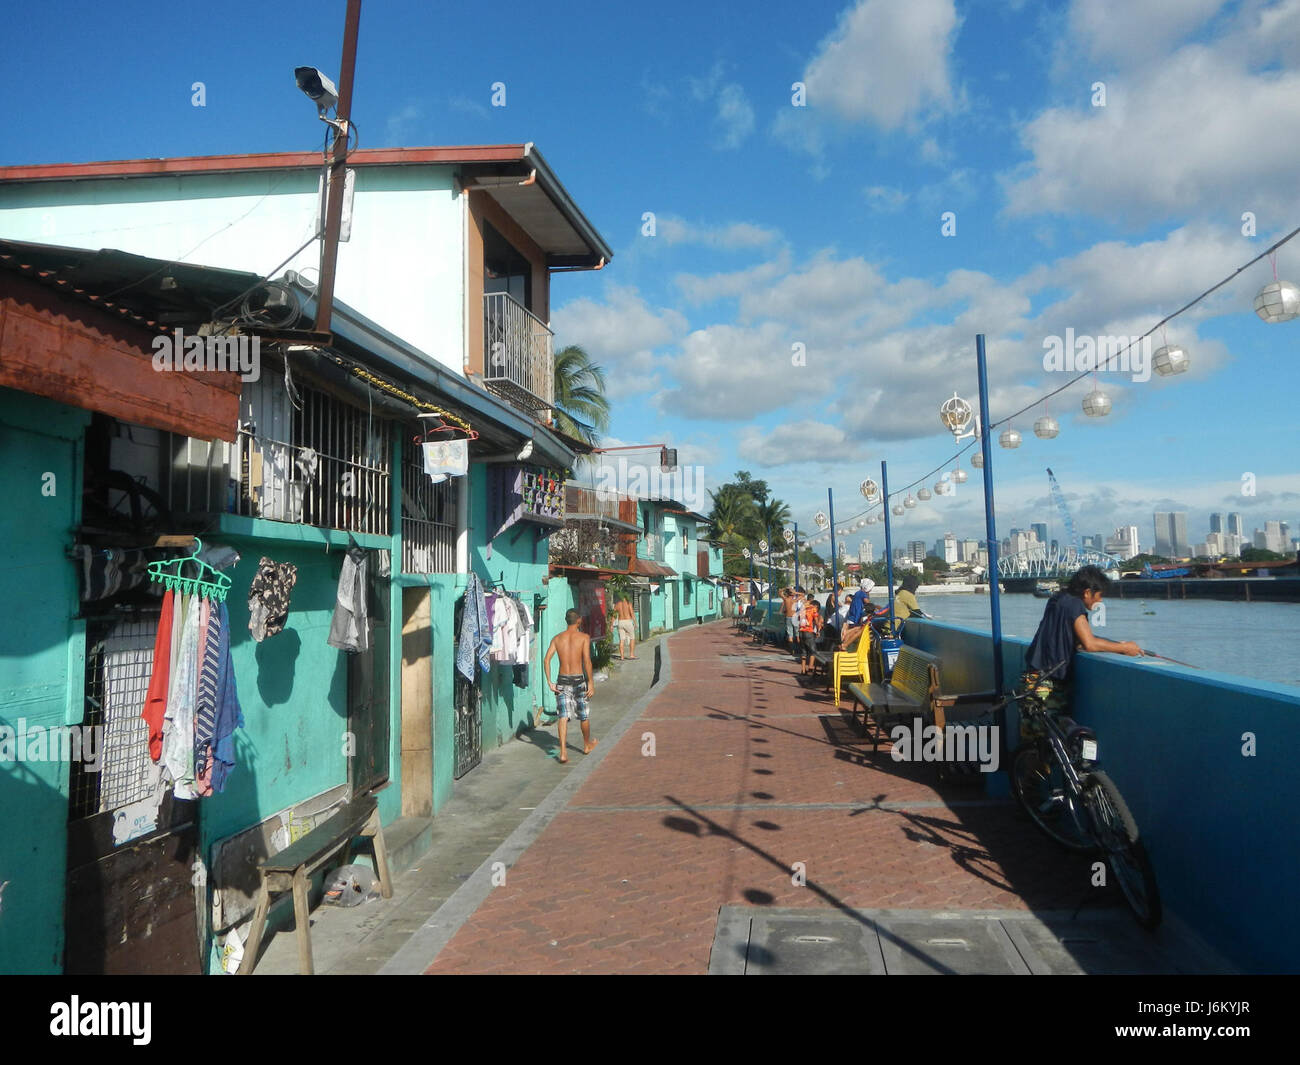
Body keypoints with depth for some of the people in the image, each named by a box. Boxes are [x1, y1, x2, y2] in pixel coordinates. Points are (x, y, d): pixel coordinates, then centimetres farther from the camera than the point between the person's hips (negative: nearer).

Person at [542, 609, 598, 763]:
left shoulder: (557, 638, 5)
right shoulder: (583, 637, -4)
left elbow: (546, 660, -3)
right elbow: (587, 661, -12)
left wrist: (549, 682, -2)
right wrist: (590, 682, -7)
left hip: (562, 681, 2)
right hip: (578, 680, -2)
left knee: (563, 716, -2)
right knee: (583, 716, 16)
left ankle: (563, 752, -15)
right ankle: (587, 745, 36)